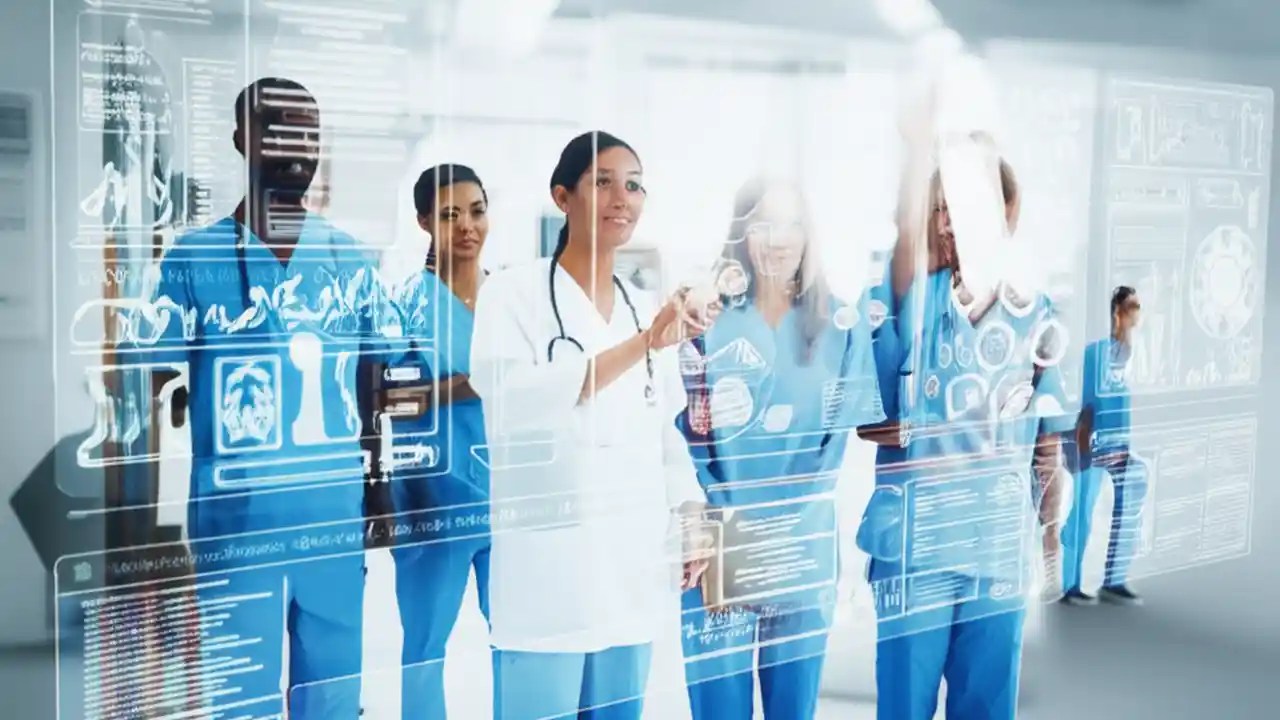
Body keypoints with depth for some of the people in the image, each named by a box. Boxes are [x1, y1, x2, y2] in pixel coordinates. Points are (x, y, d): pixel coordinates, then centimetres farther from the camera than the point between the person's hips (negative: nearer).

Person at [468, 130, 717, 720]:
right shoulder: (513, 293, -3)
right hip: (549, 567, -5)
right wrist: (644, 343, -22)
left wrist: (693, 521, 5)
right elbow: (517, 400, -20)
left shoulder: (644, 306, 13)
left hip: (634, 565, 5)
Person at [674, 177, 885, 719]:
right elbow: (688, 435, -2)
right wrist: (727, 532, -13)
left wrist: (788, 533, -9)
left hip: (804, 549, 1)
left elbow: (838, 437, 0)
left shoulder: (842, 323, 4)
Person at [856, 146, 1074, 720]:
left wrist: (1052, 536, 8)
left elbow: (1048, 442, 9)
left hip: (1000, 545, 2)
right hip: (914, 540, -2)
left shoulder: (1036, 314, 4)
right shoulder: (915, 297, -3)